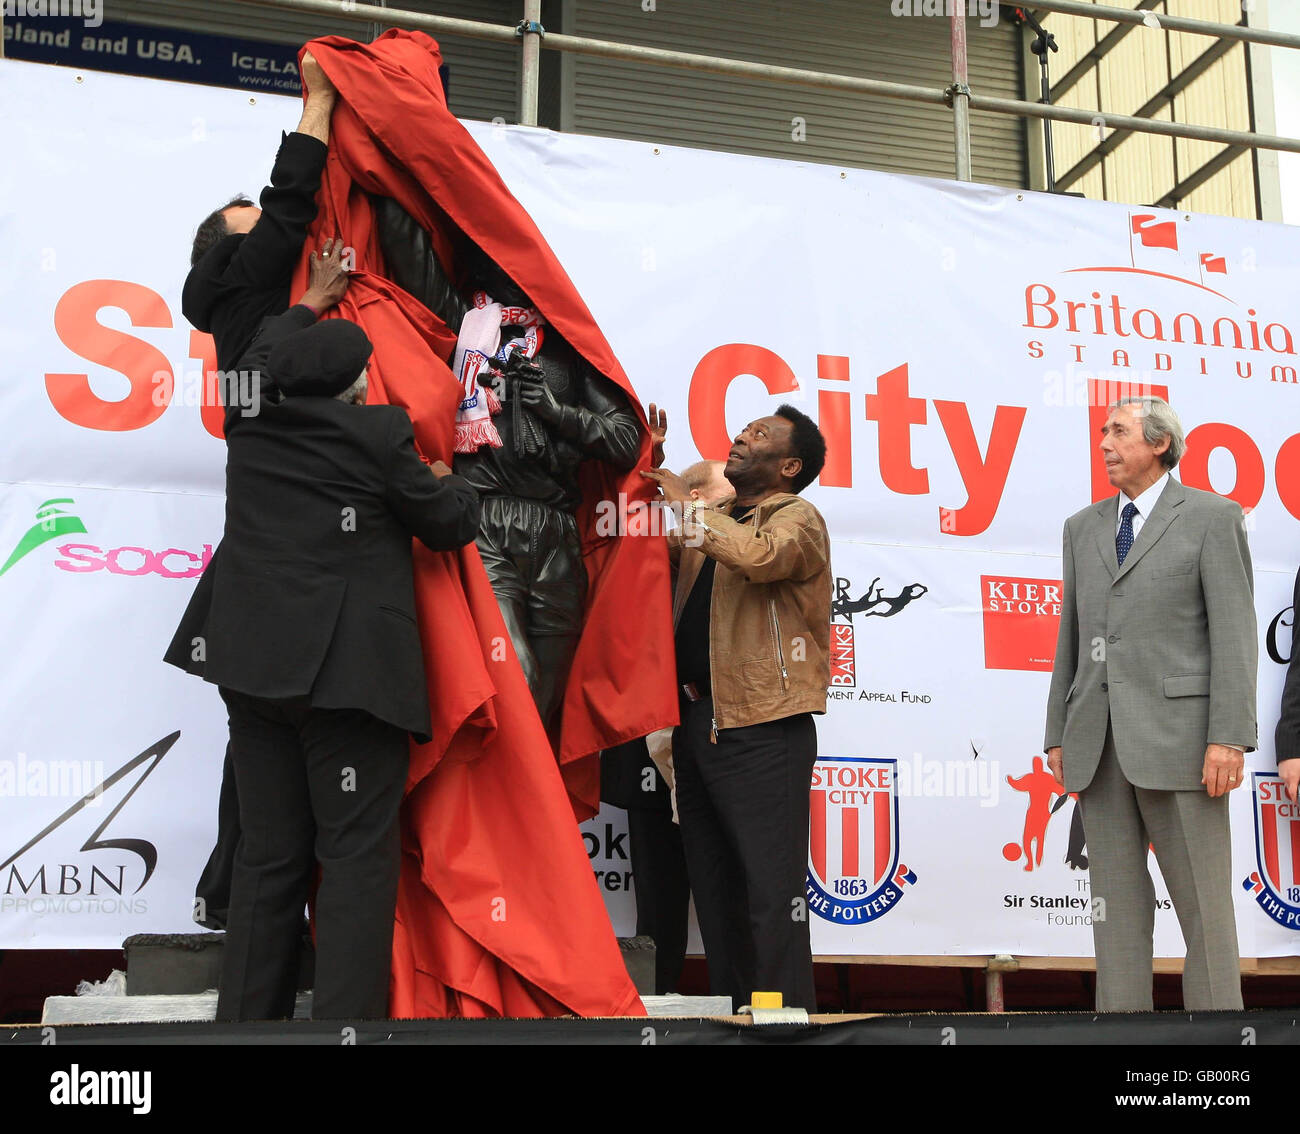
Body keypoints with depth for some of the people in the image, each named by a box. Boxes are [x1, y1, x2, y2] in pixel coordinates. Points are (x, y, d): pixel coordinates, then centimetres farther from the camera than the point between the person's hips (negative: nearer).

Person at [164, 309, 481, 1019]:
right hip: (346, 668, -6)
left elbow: (264, 347, 31)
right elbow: (451, 524, 3)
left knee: (267, 852, 12)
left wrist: (308, 304, 44)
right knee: (356, 853, -2)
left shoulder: (249, 424, 8)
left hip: (252, 666, 6)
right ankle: (345, 1020, -4)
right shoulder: (377, 433, -8)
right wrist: (448, 483, 23)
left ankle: (247, 1015, 17)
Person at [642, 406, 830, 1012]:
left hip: (762, 729, -8)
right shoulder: (714, 519, 20)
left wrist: (686, 505, -13)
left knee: (771, 892, -7)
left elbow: (758, 554, -25)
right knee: (714, 887, 13)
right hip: (698, 722, 8)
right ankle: (730, 1012, 22)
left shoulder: (797, 519, -3)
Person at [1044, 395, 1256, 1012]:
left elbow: (1233, 631, -5)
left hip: (1176, 736, -5)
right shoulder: (1083, 527, 18)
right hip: (1098, 744, 5)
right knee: (1116, 903, 7)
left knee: (1204, 903, -2)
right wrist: (1058, 735, 11)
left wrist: (1229, 737, -14)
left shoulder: (1212, 517, 3)